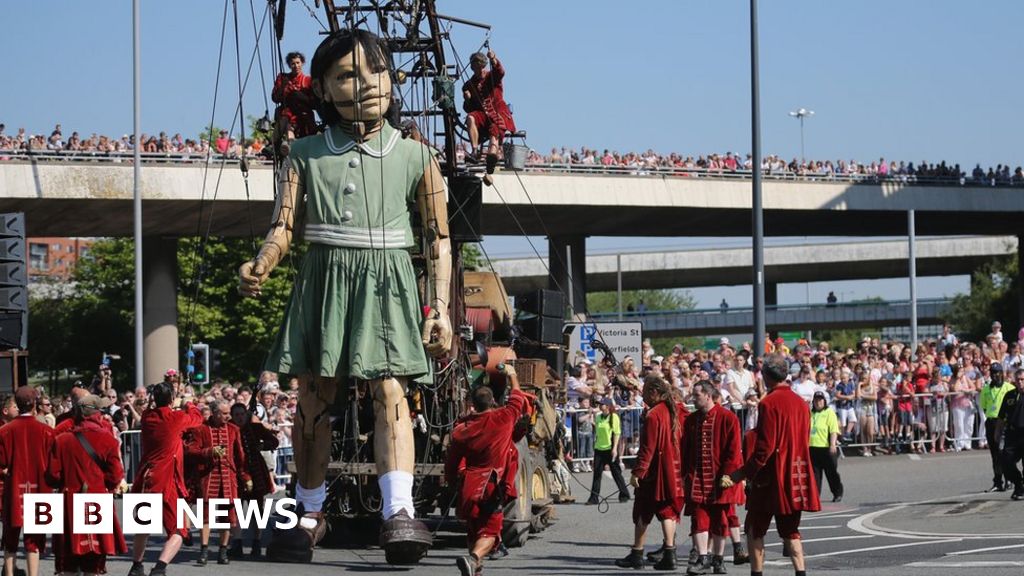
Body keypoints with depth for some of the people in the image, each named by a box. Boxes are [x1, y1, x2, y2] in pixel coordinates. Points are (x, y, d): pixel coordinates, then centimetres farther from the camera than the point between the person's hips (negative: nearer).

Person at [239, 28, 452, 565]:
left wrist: (441, 308, -1)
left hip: (387, 281, -2)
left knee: (389, 390, -17)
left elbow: (439, 238, 7)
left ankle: (399, 511, -29)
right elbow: (283, 226, 0)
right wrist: (260, 267, -22)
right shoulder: (306, 154, 7)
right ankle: (309, 514, 18)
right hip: (323, 277, 2)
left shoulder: (414, 156, 6)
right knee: (314, 396, 4)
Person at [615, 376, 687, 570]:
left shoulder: (653, 415, -15)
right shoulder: (676, 411, 7)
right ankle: (669, 554, -3)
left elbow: (647, 448, -17)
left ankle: (637, 554, 8)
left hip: (654, 473, -6)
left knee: (642, 513, 5)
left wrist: (637, 472, -14)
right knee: (668, 511, 6)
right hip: (674, 470, 6)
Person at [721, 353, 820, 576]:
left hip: (771, 477, -7)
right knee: (790, 530, 12)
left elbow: (764, 448, -18)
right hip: (796, 479, 7)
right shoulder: (800, 403, 9)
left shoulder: (769, 403, -14)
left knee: (755, 529, 4)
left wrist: (741, 474, -12)